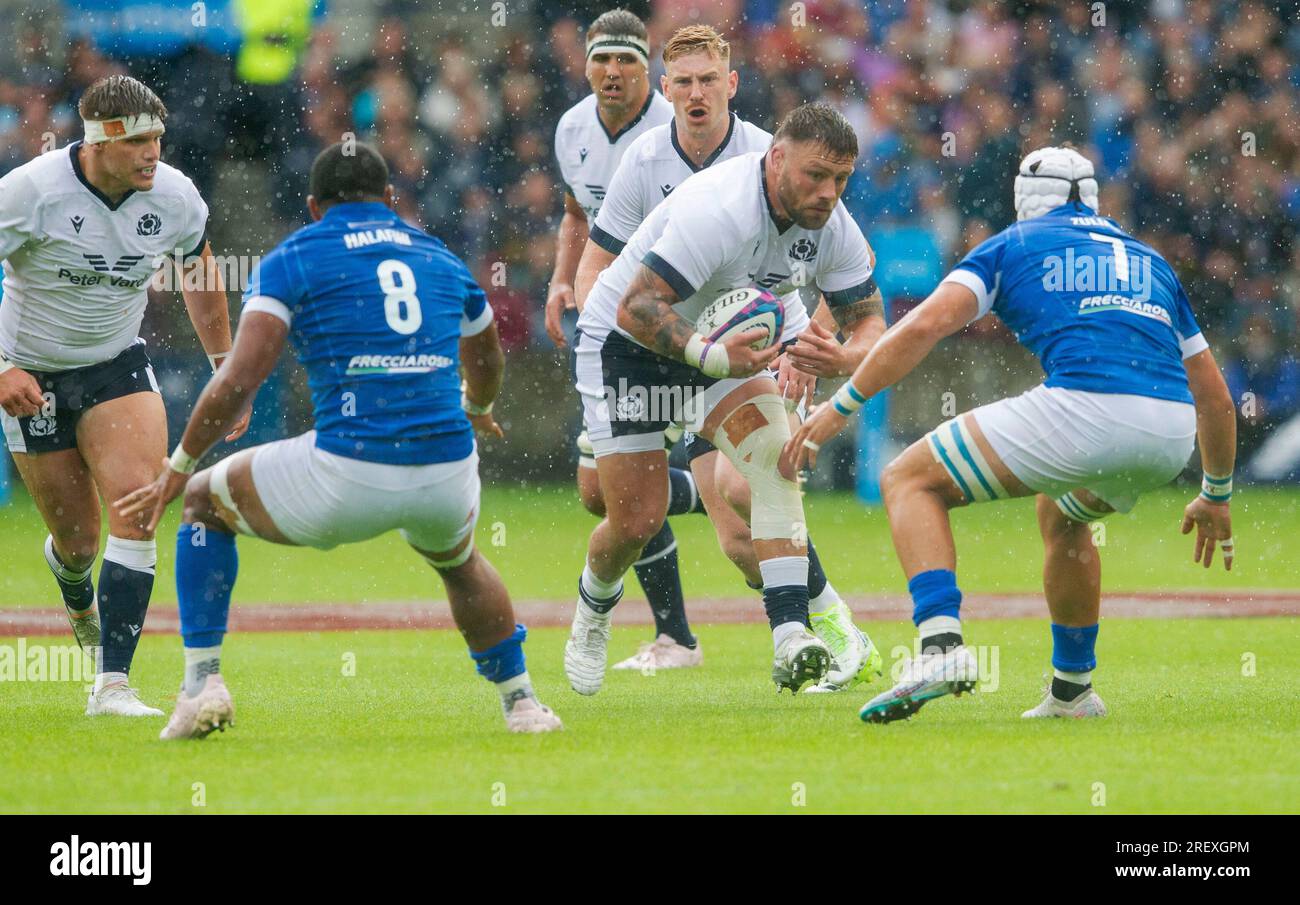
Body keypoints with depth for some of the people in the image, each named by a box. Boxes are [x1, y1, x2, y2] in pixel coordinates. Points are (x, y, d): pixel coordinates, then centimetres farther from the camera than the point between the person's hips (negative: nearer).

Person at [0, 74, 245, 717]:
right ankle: (77, 600, 45)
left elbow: (199, 272, 11)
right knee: (79, 538, 4)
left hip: (119, 363, 2)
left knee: (137, 510, -21)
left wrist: (225, 368, 14)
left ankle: (113, 683, -20)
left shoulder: (174, 198, -10)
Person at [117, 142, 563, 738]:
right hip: (448, 475, 4)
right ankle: (520, 703, 38)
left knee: (204, 500, 22)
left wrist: (180, 466, 9)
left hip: (347, 476, -4)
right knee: (458, 560, 41)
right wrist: (475, 409, 61)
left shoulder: (292, 259, 5)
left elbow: (238, 380, -5)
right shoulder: (439, 258, 19)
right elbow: (487, 364, 37)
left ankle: (203, 682, 13)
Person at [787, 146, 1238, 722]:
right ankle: (1072, 690, 37)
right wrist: (1216, 497, 46)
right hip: (1172, 435, 6)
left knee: (910, 482, 10)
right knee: (1061, 513, 37)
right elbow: (1215, 398, 33)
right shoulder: (1149, 260, 32)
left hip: (1080, 412, -6)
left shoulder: (1014, 245, 20)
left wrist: (840, 407, 9)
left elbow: (926, 325, 4)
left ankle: (941, 643, -12)